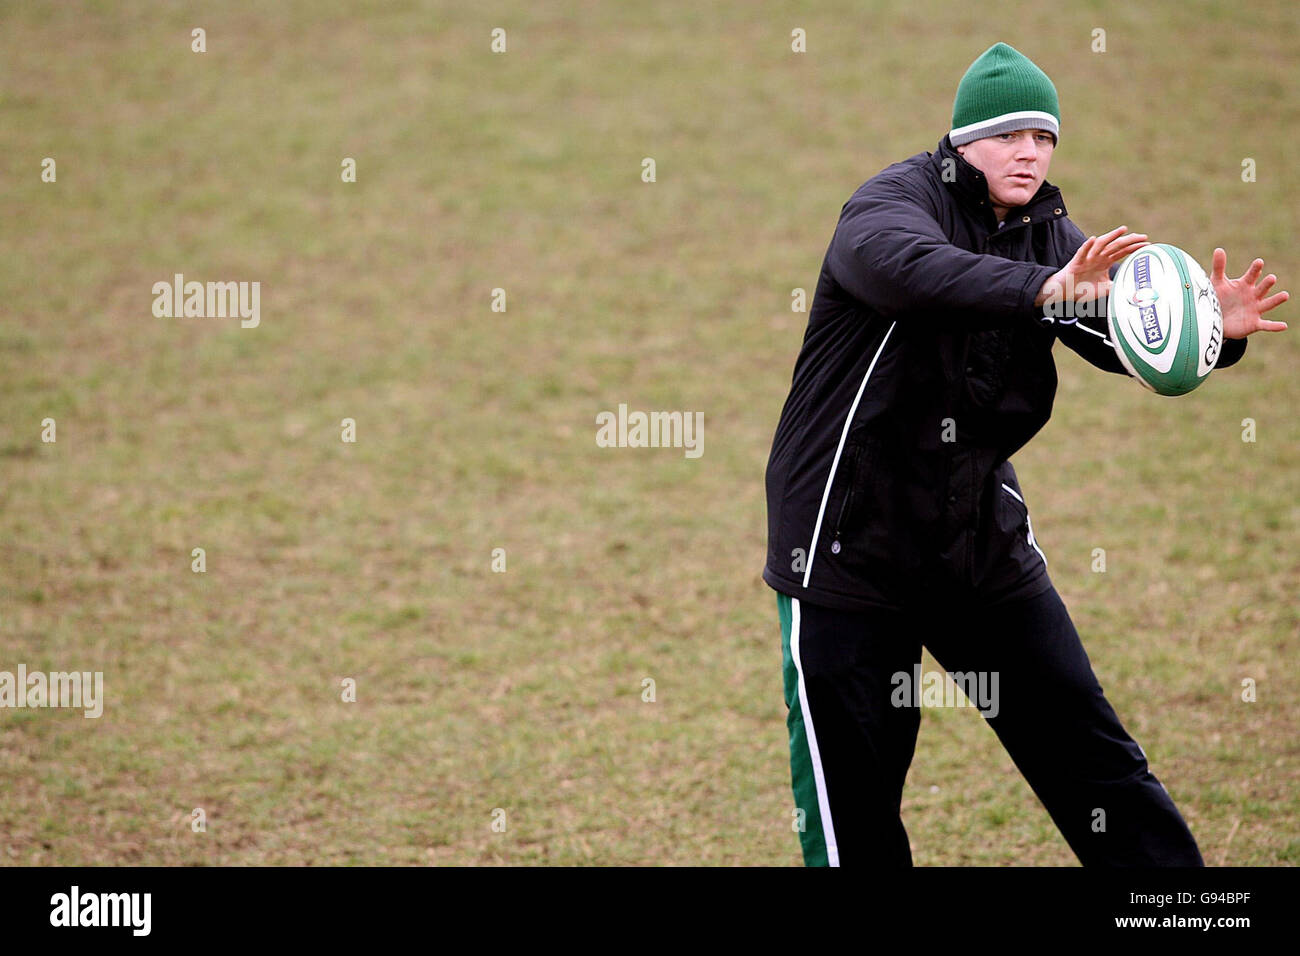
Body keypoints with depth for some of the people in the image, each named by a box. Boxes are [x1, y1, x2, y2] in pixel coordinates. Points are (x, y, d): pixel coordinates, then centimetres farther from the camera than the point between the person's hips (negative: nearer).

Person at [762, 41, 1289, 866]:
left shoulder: (1047, 233, 6)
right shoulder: (896, 199, -12)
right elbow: (904, 263, -36)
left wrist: (1212, 332, -29)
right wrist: (1044, 290, -51)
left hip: (984, 536, 5)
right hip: (850, 542, -5)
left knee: (1089, 751, 5)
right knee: (854, 801, -2)